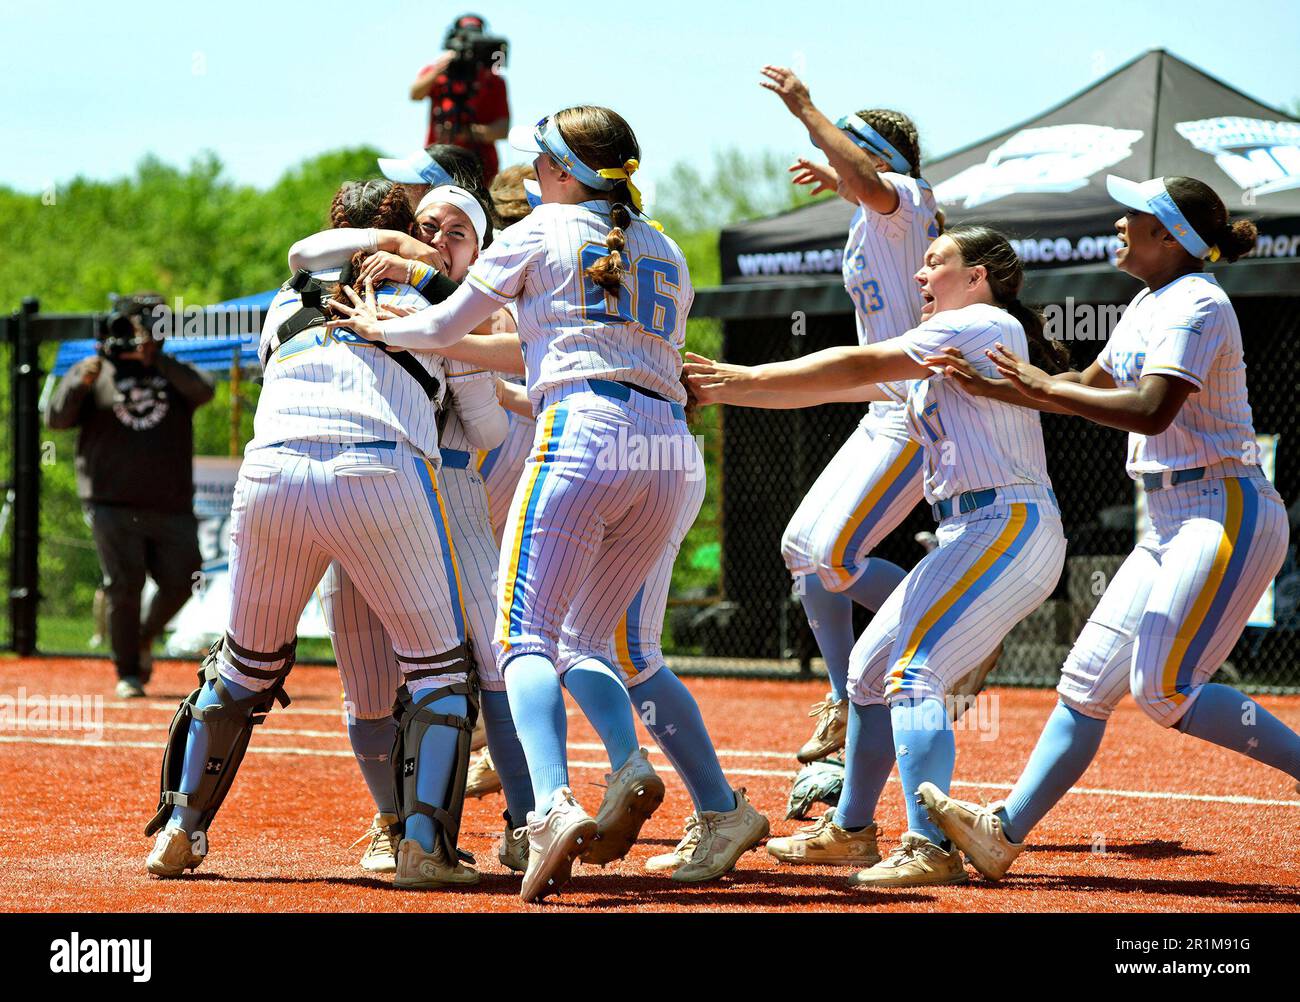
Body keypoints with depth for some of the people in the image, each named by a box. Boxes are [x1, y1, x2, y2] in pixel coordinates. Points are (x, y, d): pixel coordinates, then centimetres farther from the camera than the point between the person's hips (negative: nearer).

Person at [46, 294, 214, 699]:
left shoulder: (174, 373, 12)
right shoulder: (91, 372, 9)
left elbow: (204, 390, -10)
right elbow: (57, 418, 0)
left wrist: (153, 358, -19)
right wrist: (82, 383, -18)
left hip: (172, 509, 2)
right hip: (113, 506, -2)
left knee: (180, 583, -2)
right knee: (124, 586, -8)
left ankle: (145, 638, 27)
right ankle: (128, 674, 4)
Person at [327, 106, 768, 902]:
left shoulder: (543, 232, 9)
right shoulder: (668, 255, 25)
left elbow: (445, 328, 13)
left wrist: (378, 326, 34)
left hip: (583, 434, -6)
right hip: (670, 447, 6)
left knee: (526, 634, -8)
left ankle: (555, 806, -32)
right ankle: (632, 770, -13)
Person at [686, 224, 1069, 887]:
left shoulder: (985, 324, -7)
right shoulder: (933, 353, 22)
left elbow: (858, 367, -10)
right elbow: (832, 389, 17)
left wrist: (746, 378, -7)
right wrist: (725, 387, 8)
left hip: (1009, 527, -10)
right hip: (971, 535, 11)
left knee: (913, 671, -21)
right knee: (870, 667, 16)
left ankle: (931, 849, -28)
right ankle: (850, 830, 28)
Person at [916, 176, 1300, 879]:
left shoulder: (1196, 305, -14)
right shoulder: (1148, 305, 15)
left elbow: (1151, 410, -27)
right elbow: (1092, 388, 27)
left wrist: (1043, 385, -19)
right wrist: (992, 389, 18)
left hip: (1229, 513, -10)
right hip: (1174, 524, 10)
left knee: (1163, 688, -18)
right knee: (1088, 679, 4)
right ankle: (1004, 832, 3)